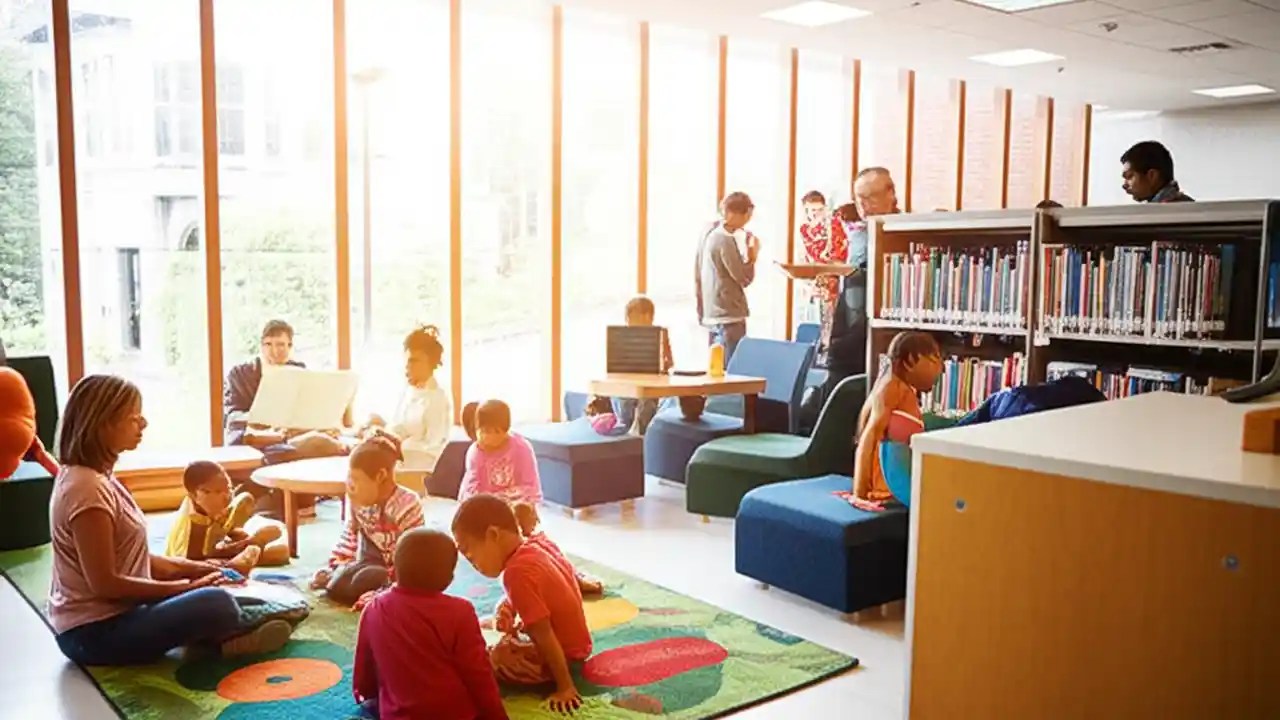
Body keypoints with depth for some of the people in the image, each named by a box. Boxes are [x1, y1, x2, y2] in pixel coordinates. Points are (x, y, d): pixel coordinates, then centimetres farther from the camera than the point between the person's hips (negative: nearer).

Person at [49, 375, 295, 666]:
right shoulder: (86, 490, -21)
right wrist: (184, 587, -15)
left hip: (107, 617, 11)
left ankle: (222, 635, -7)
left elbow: (129, 559, 12)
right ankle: (244, 632, 7)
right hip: (94, 633, -11)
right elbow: (105, 583, -23)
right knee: (215, 602, -23)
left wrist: (192, 568, 4)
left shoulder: (95, 478, 9)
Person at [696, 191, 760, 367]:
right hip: (729, 314, -9)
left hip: (711, 313, 9)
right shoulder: (726, 240, -18)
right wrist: (752, 256, 0)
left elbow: (698, 274, 16)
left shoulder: (709, 233, 9)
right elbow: (744, 278, -12)